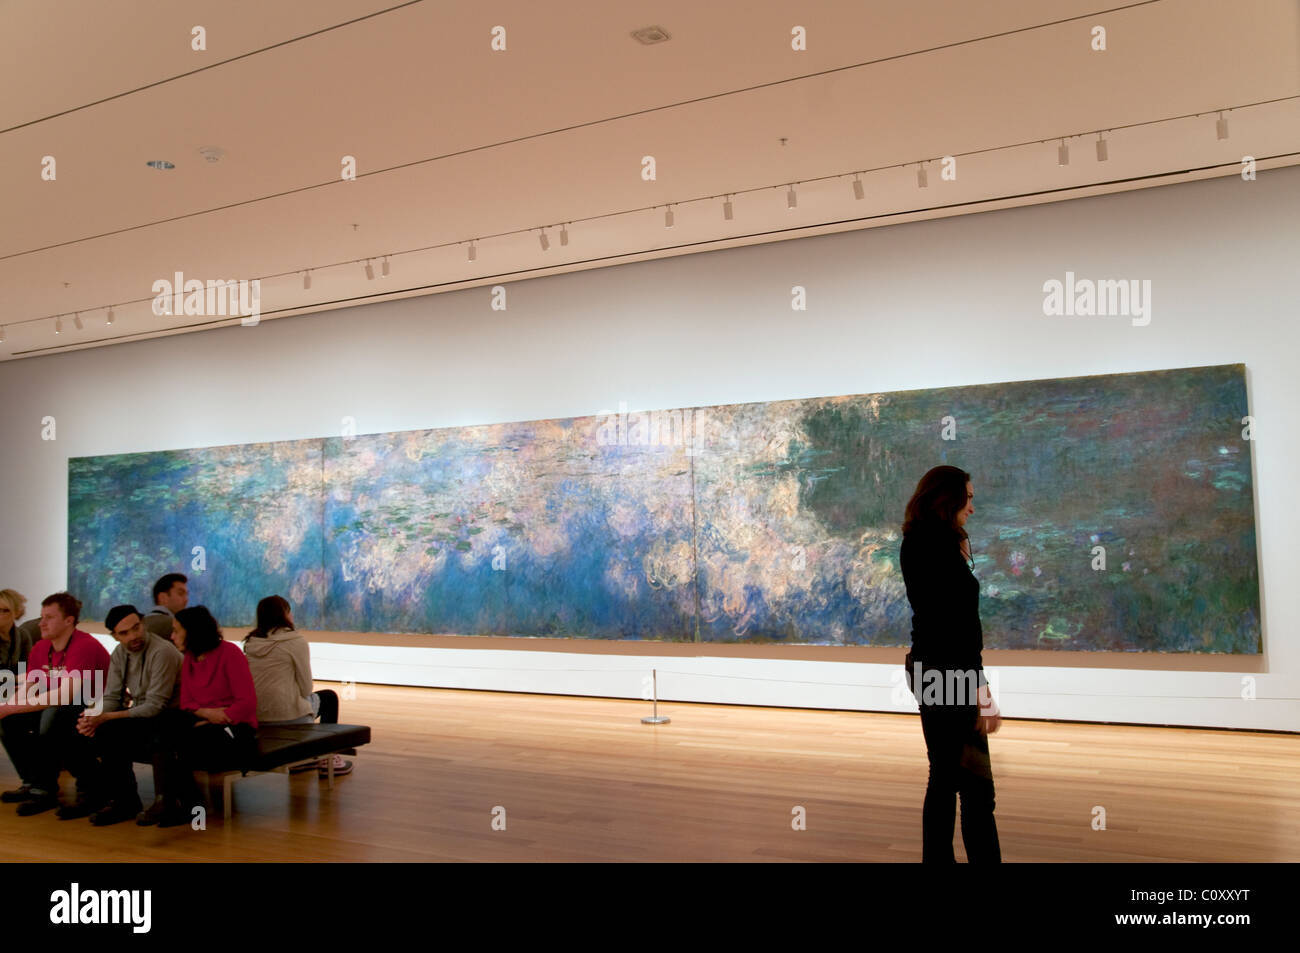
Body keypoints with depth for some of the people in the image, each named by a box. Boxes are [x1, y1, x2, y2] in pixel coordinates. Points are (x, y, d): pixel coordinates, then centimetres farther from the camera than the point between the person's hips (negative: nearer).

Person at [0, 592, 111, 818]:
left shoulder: (84, 646, -21)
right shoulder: (40, 648, 5)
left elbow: (65, 695, -30)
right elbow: (27, 691, 6)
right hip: (55, 709, 9)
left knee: (53, 714, -34)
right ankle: (33, 783, 9)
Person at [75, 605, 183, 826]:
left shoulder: (162, 652, -19)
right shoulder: (119, 653, 7)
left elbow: (155, 706, -21)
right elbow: (111, 697, 6)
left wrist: (105, 718, -24)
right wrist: (94, 717, -16)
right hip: (135, 716, 7)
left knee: (111, 731, -26)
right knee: (90, 731, -15)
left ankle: (124, 802, -9)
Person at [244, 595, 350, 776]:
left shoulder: (250, 643, 5)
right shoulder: (296, 642, -12)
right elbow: (306, 688, -8)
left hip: (255, 718, 6)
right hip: (287, 716, -6)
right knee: (329, 697, 22)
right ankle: (327, 760, 21)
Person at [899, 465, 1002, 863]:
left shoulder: (917, 545, 11)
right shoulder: (941, 546, -18)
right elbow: (957, 625, -22)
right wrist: (981, 691, -21)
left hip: (927, 668, 10)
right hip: (948, 672, -10)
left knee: (944, 778, 17)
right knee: (976, 788, -3)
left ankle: (938, 857, 26)